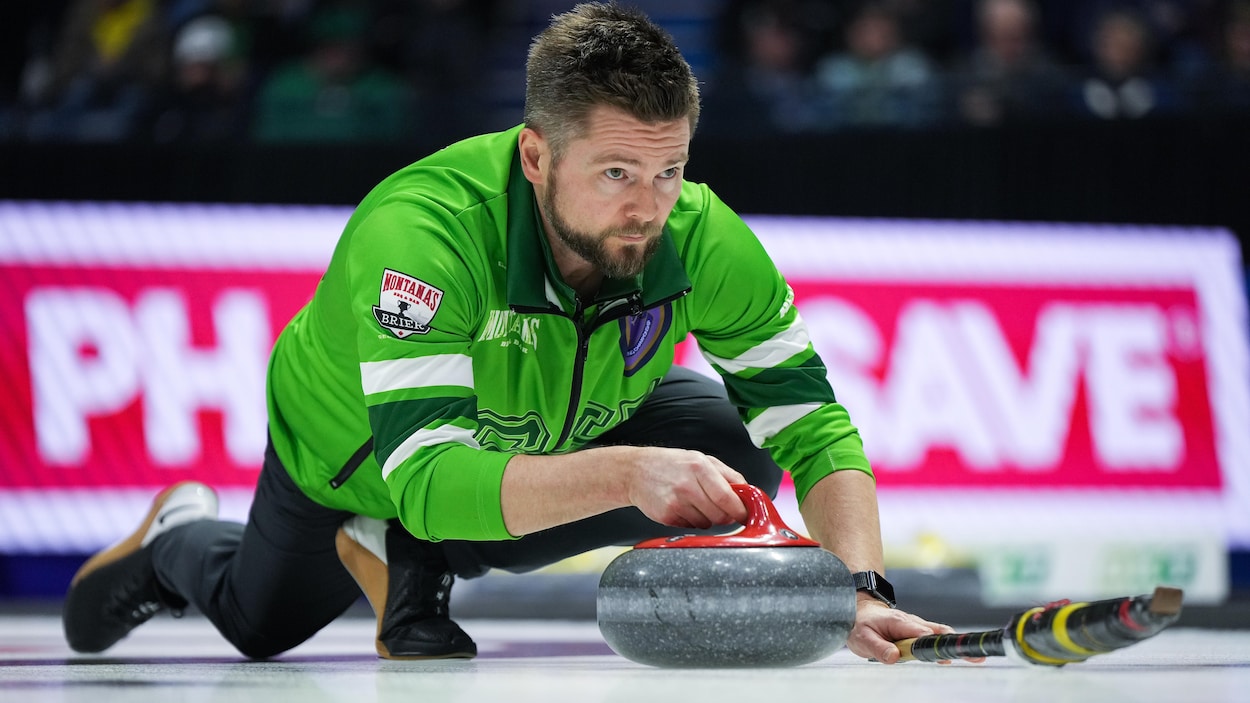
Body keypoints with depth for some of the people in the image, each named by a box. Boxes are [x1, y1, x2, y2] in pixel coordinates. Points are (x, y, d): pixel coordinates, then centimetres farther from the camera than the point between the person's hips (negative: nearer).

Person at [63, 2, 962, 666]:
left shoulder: (701, 238, -33)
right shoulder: (416, 229, -45)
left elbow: (814, 425, -29)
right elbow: (426, 478, -52)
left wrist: (861, 590, -47)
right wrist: (626, 473, -65)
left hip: (564, 425, 3)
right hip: (352, 456, -3)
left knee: (736, 453, -23)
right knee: (260, 624, 17)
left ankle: (409, 560, -6)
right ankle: (176, 543, 55)